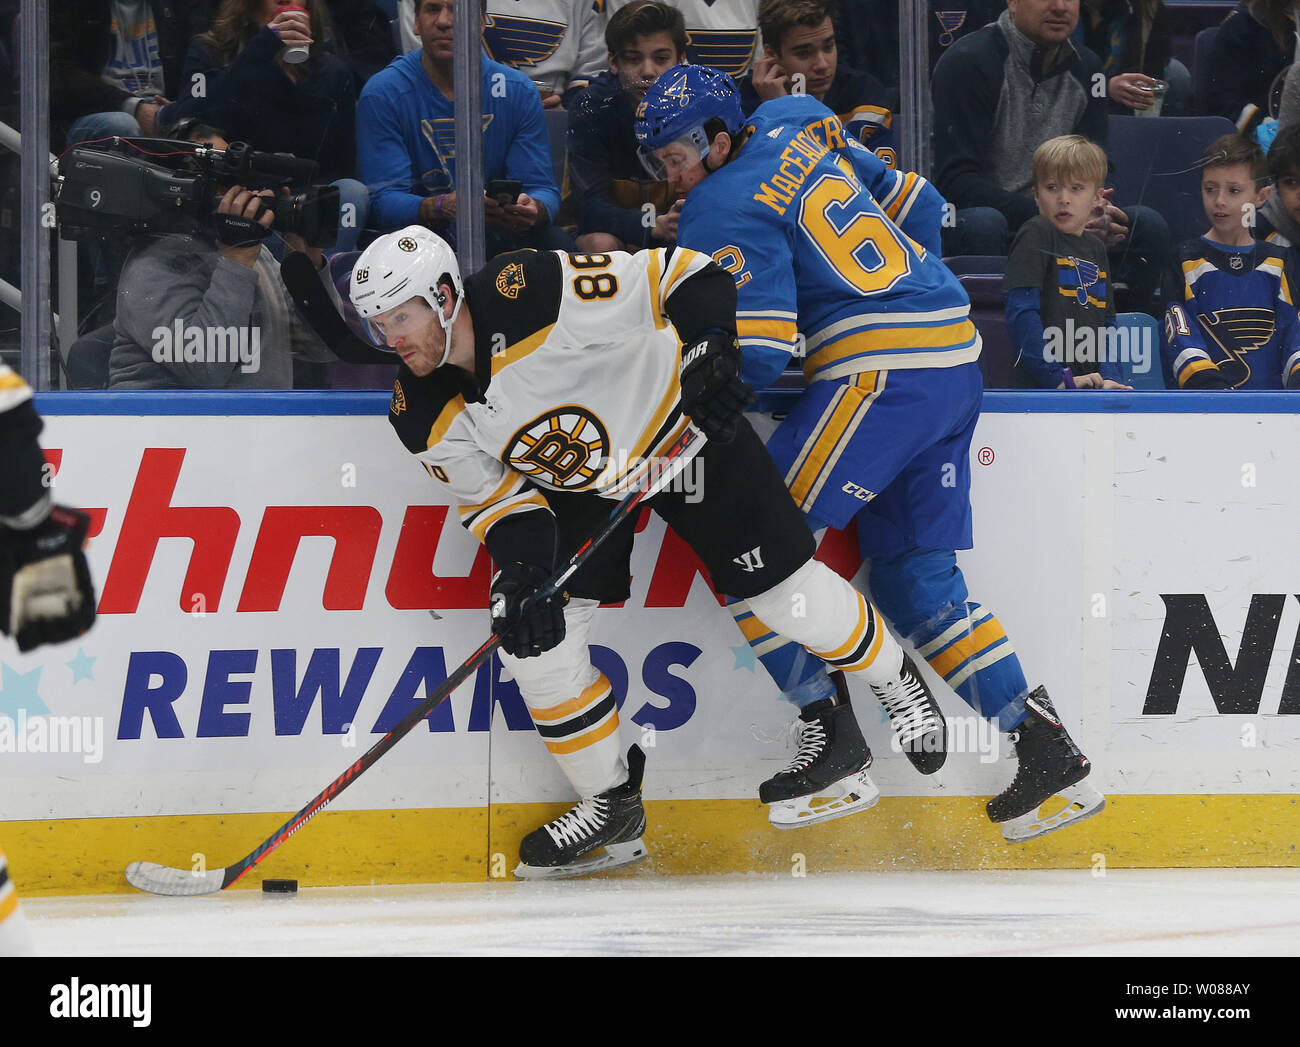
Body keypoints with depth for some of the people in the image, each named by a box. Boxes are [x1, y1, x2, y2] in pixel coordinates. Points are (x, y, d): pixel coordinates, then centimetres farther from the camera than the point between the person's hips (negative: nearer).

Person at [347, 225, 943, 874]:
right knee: (529, 628, -8)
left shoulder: (538, 295, -36)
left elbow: (684, 277, -31)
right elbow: (493, 496, -8)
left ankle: (901, 687, 25)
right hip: (575, 481, 5)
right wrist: (520, 570, -25)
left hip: (678, 426, -5)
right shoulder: (423, 417, -17)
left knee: (785, 590, -2)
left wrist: (711, 354, -42)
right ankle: (611, 807, 7)